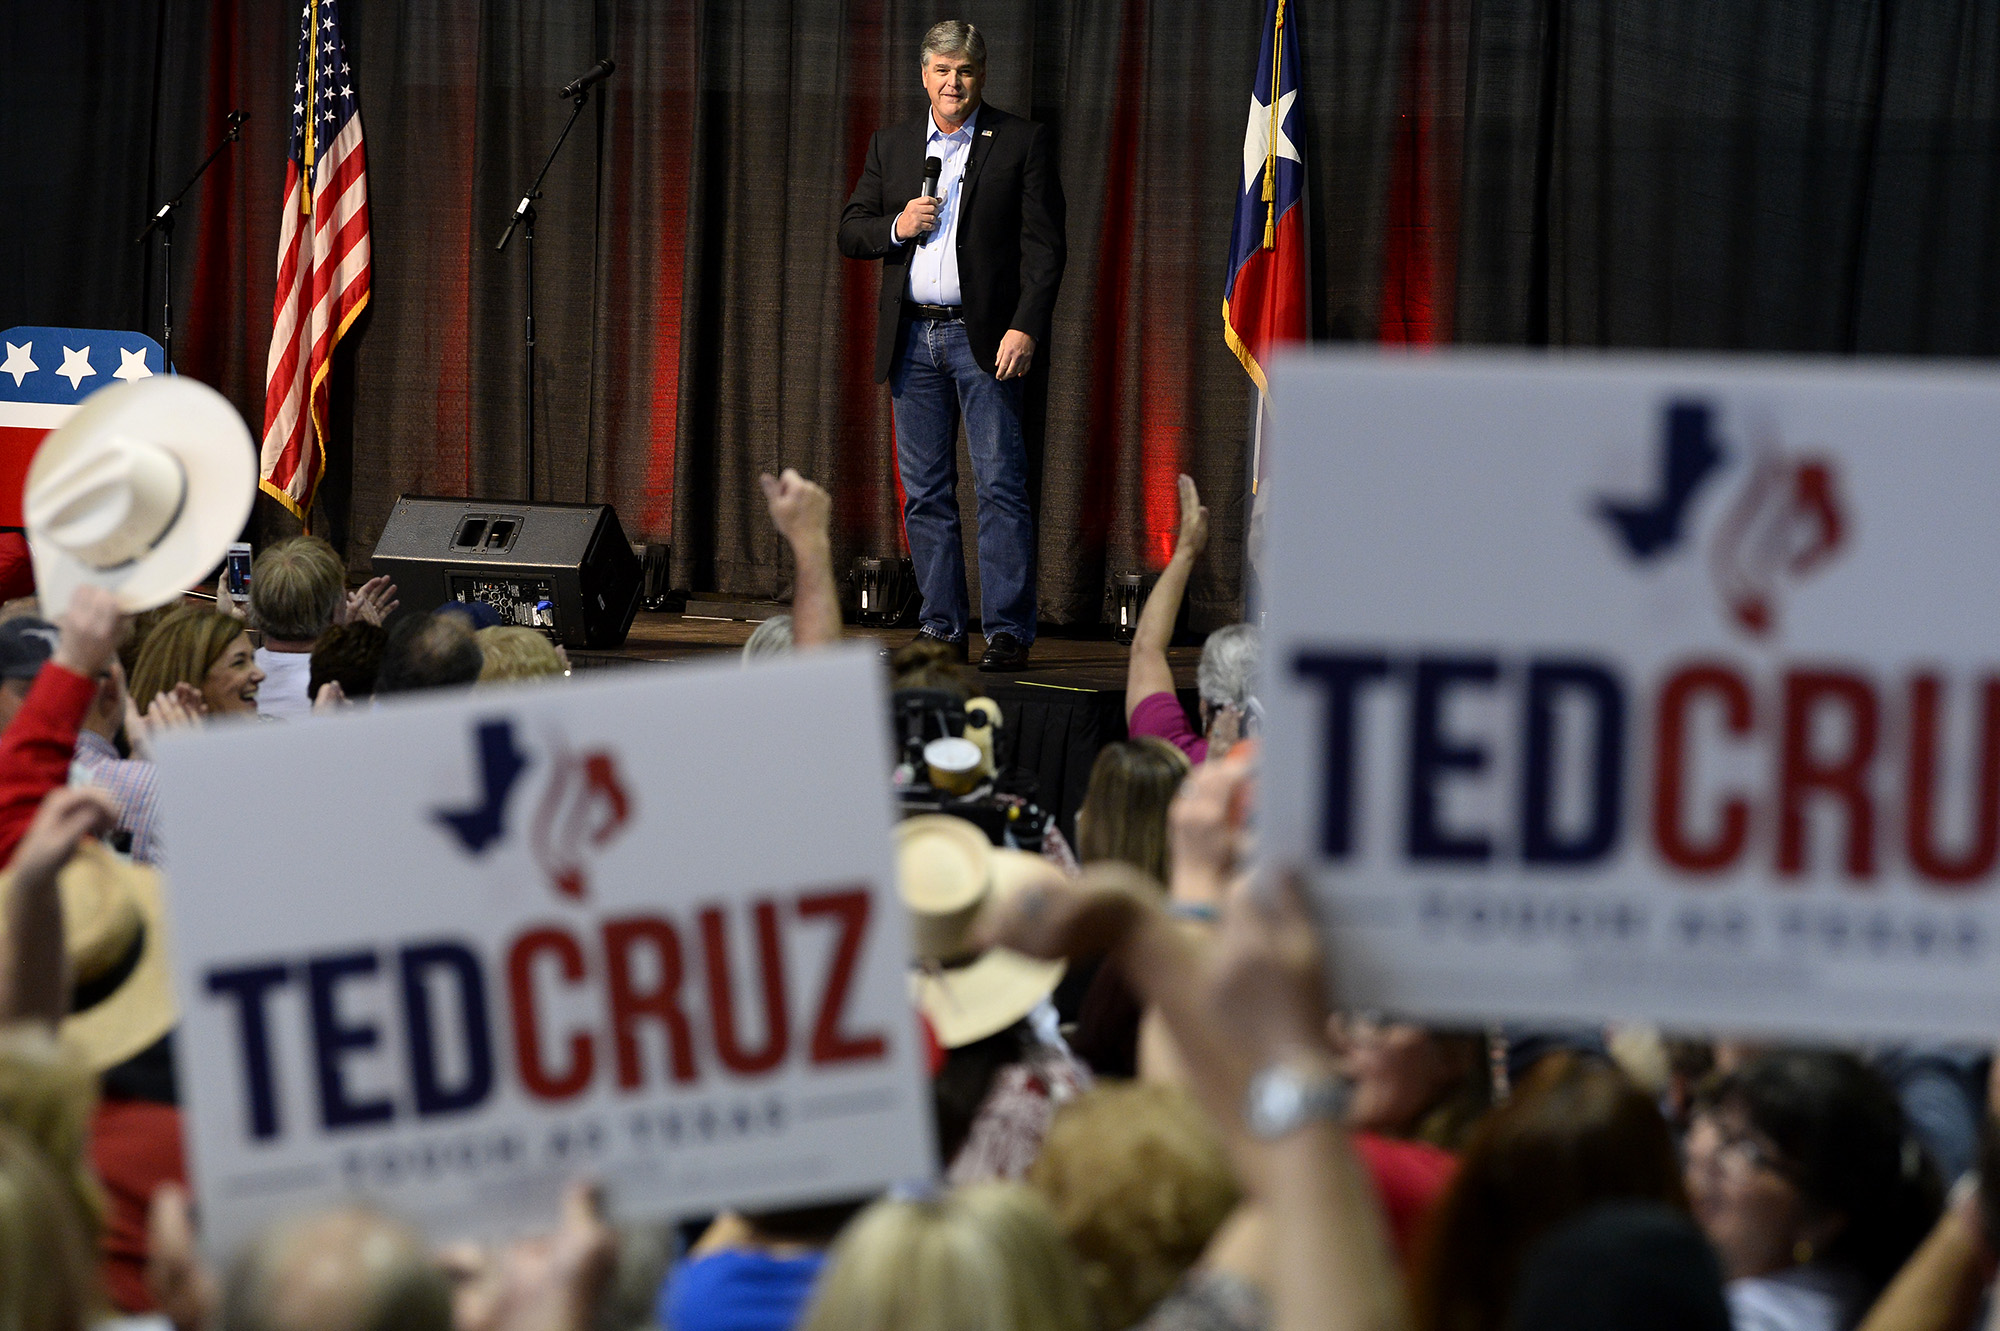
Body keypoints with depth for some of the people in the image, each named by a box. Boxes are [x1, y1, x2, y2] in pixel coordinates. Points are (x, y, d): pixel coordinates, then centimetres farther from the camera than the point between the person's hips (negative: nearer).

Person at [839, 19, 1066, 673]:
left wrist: (1025, 327, -13)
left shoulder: (1022, 142, 2)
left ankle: (1007, 631, -6)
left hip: (985, 337, -4)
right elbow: (850, 232, 14)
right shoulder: (890, 146, 14)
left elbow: (1043, 245, -3)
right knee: (925, 493, 6)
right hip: (913, 337, 4)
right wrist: (896, 226, -7)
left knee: (1002, 488, -8)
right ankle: (943, 629, 12)